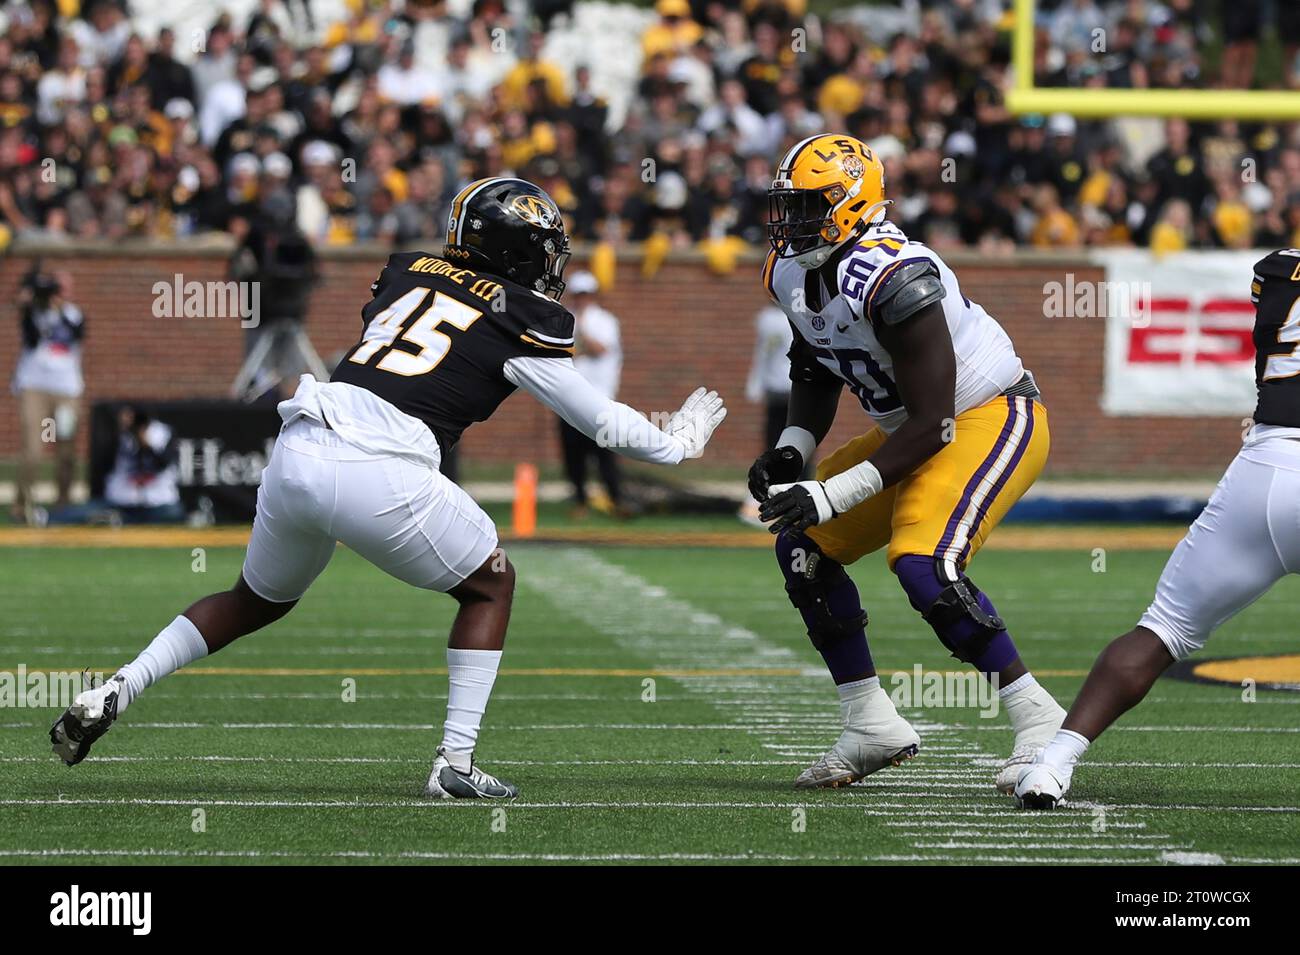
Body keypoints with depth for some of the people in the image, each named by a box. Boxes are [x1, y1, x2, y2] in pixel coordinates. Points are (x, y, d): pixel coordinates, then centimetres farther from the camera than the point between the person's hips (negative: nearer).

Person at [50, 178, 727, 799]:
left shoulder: (408, 272, 21)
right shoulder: (524, 320, 7)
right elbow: (599, 421, 15)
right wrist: (677, 443, 32)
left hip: (297, 452, 6)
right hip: (379, 472, -6)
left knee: (258, 600, 29)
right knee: (490, 587, 18)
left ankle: (112, 693, 17)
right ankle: (455, 764, 10)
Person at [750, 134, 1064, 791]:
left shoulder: (891, 277, -30)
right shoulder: (792, 274, -2)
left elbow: (931, 423, -28)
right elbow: (816, 374, 17)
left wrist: (831, 496, -30)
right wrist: (791, 451, -2)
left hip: (995, 421, -10)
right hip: (914, 431, 10)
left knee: (923, 564, -28)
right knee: (804, 548, 6)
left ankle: (1037, 720, -16)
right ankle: (873, 729, 14)